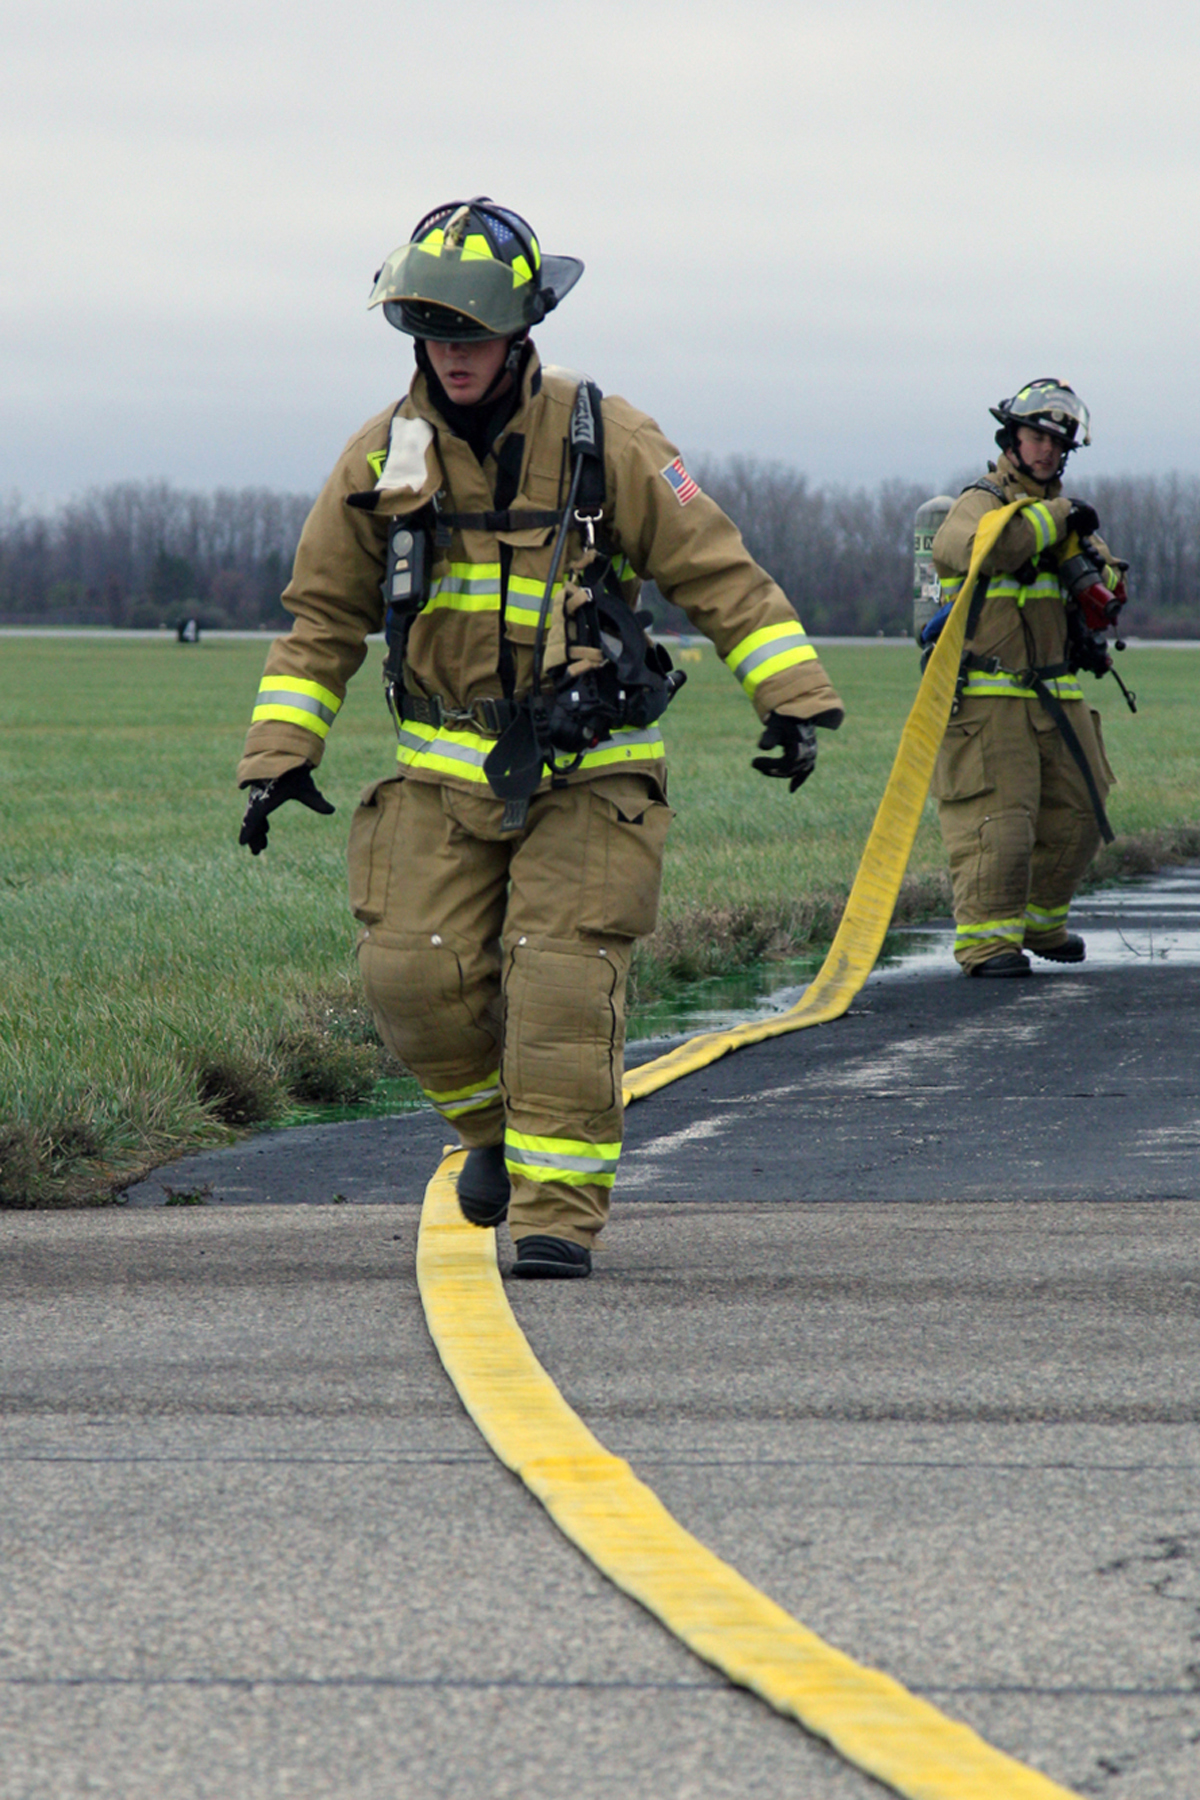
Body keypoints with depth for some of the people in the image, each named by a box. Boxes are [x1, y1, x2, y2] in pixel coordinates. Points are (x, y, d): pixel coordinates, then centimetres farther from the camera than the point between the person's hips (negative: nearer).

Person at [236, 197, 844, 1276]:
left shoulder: (603, 442, -6)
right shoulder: (385, 458, 3)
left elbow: (719, 573, -3)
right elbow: (323, 617, 12)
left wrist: (793, 698, -10)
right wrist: (279, 756, 5)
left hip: (586, 772, -3)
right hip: (443, 777, 3)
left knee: (563, 985, -12)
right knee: (416, 976, -7)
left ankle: (558, 1213, -4)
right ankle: (499, 1124, 22)